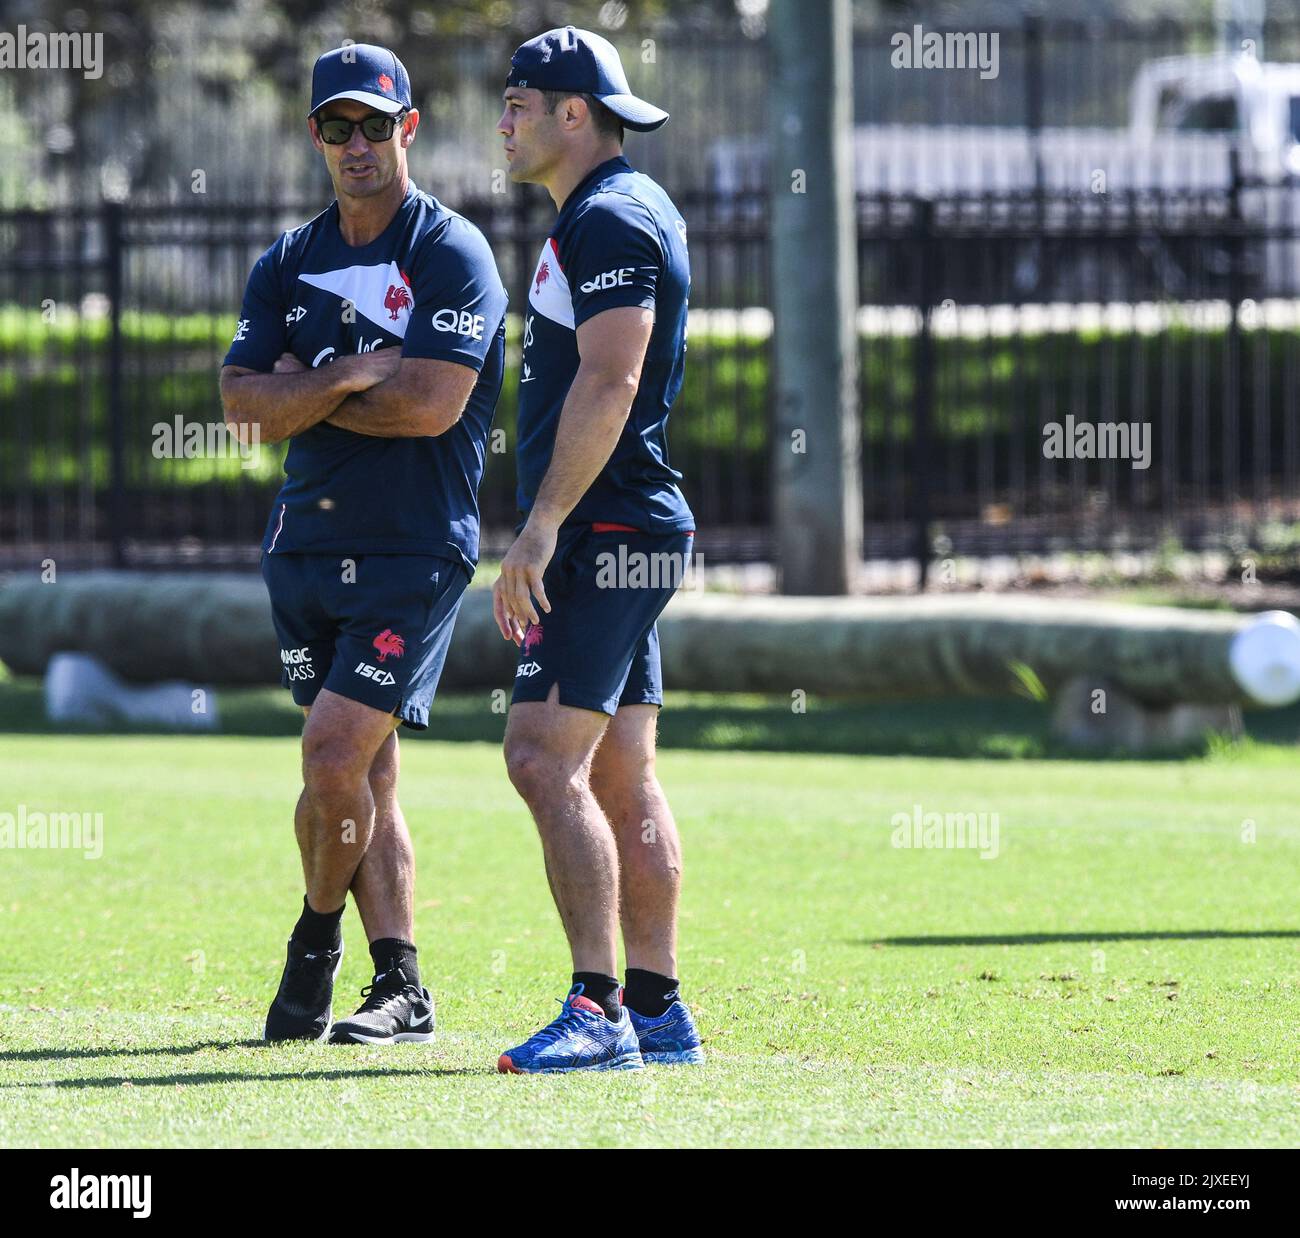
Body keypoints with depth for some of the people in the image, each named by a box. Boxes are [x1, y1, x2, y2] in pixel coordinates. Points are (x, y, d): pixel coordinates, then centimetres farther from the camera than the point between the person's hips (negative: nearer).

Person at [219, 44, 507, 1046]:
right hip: (308, 541, 6)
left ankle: (317, 938, 8)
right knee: (364, 776, 6)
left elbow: (432, 402, -18)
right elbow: (248, 407, 2)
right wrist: (350, 378, -13)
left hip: (414, 547, -6)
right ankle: (400, 990, 9)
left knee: (335, 755, -13)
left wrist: (304, 392, -8)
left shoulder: (452, 255, -5)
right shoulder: (290, 262, 12)